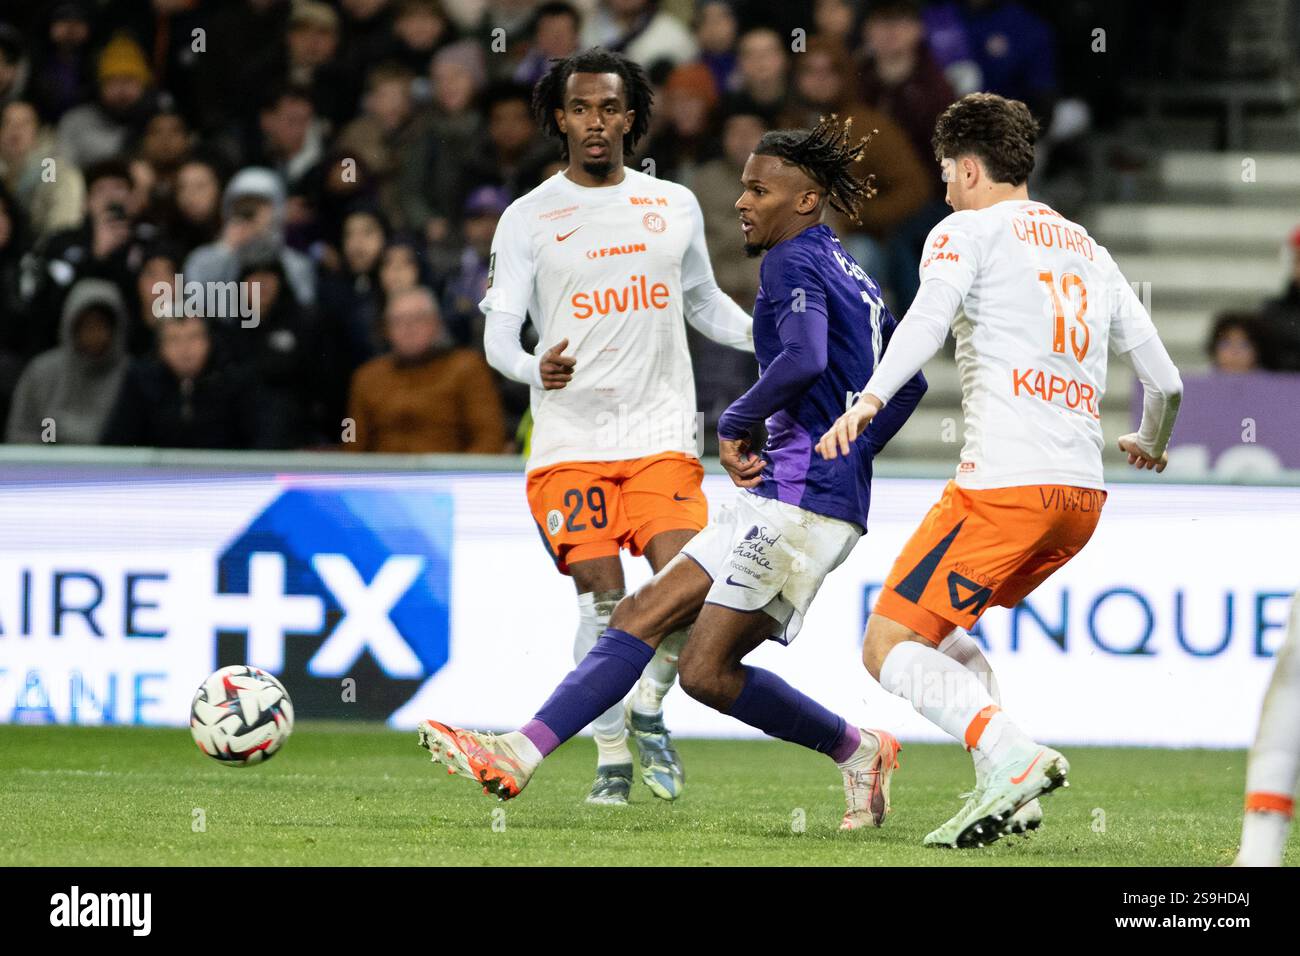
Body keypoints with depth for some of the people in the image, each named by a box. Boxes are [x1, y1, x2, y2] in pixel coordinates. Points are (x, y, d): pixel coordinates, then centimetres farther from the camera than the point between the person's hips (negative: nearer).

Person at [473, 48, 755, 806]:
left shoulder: (675, 206, 11)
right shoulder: (529, 219, 2)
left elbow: (704, 302, 23)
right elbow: (498, 329, -3)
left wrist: (761, 335, 3)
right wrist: (531, 367, -25)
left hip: (662, 437, 2)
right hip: (572, 442, -2)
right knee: (603, 599, -8)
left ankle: (650, 708, 13)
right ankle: (612, 756, 6)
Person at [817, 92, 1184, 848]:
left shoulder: (967, 232, 4)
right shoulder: (1089, 252, 23)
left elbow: (933, 313, -19)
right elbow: (1166, 380, 24)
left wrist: (870, 399, -33)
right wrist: (1152, 445, 46)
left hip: (1005, 481, -7)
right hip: (1084, 494, 7)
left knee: (889, 648, -3)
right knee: (934, 632, 22)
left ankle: (1012, 756, -25)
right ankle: (1004, 792, 3)